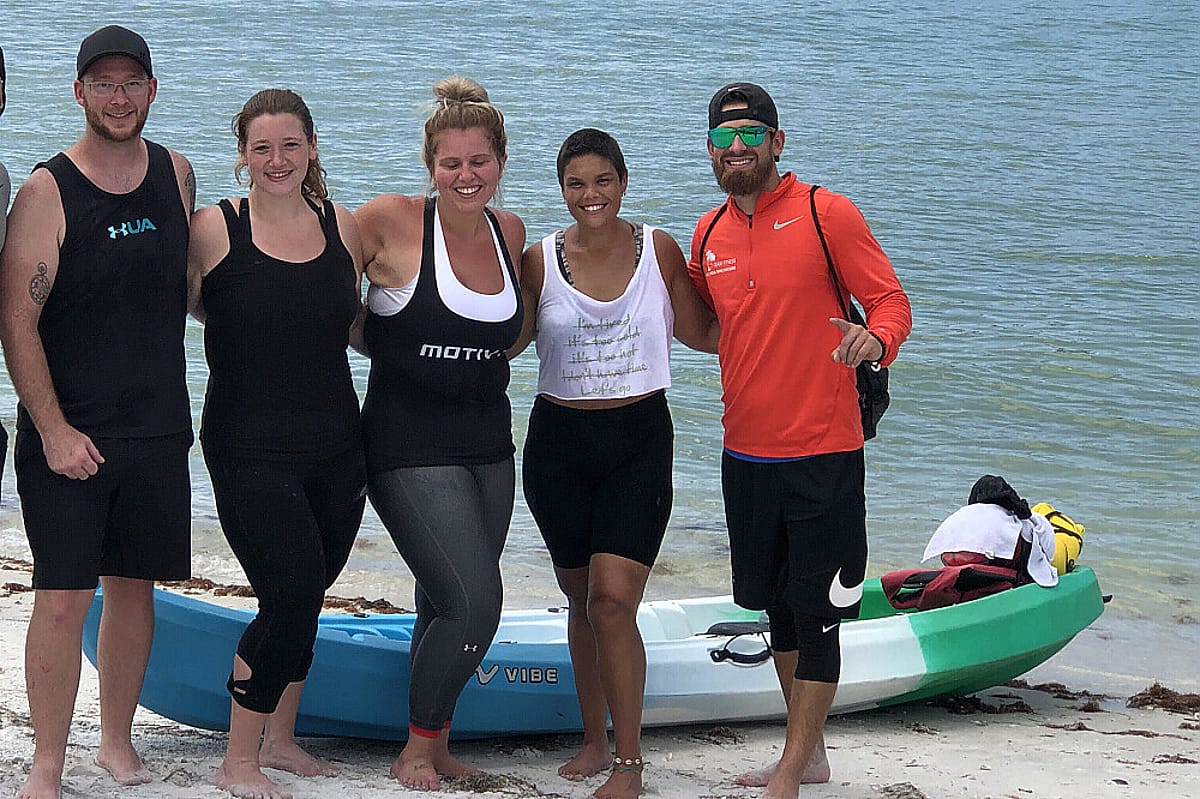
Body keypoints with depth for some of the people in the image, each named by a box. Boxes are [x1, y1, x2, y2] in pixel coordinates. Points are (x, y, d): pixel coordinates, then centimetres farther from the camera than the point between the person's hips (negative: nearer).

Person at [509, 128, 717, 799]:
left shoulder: (659, 251, -1)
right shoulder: (541, 261, 0)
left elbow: (704, 333, 7)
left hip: (639, 442, -2)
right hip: (560, 443, 2)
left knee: (612, 600, -14)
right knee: (581, 600, 12)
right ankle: (595, 740, 28)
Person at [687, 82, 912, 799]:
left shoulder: (827, 214, -8)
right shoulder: (709, 235, 9)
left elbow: (891, 301, -10)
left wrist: (875, 339, -30)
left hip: (822, 452, -6)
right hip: (746, 451, 6)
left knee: (815, 613, -4)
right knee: (777, 605, 15)